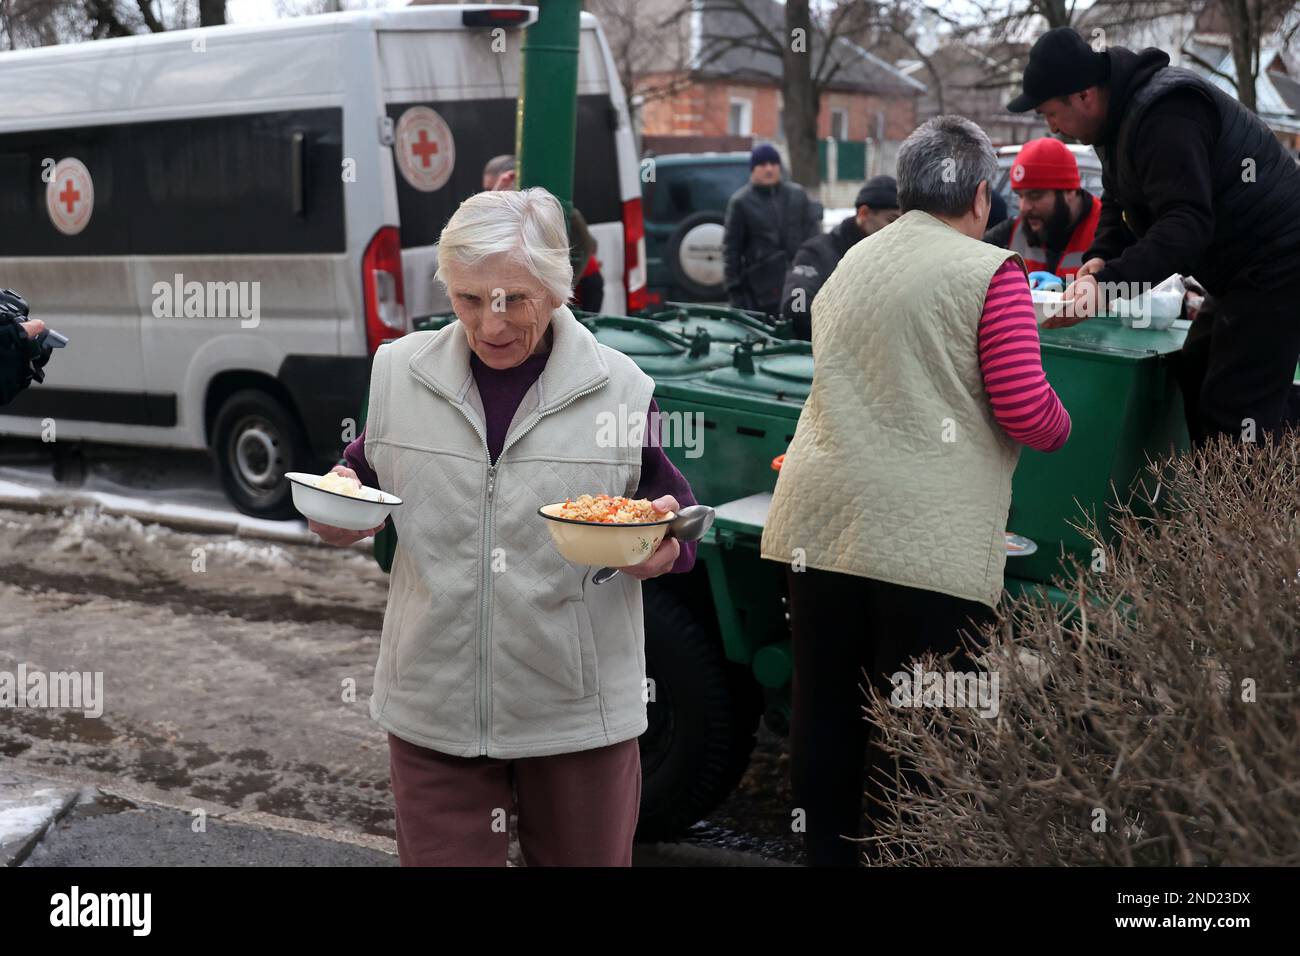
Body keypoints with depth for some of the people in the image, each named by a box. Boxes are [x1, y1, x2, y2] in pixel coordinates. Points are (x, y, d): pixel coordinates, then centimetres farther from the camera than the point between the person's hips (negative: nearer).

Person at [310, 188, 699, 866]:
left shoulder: (621, 389, -3)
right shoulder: (399, 372, 1)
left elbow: (678, 526, 3)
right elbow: (370, 472, 15)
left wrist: (665, 548, -20)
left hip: (578, 708, -1)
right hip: (434, 703, 1)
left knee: (585, 855, 15)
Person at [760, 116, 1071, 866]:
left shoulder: (849, 265, 18)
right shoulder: (989, 272, -3)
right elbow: (1026, 410, -8)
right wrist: (1060, 427, 14)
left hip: (819, 521, 6)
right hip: (925, 539, -6)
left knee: (824, 717, 13)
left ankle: (828, 851, 26)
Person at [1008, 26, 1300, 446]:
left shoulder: (1164, 117, -25)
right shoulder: (1122, 114, 9)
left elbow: (1187, 222, -32)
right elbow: (1118, 204, 16)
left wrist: (1107, 282, -39)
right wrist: (1101, 258, -4)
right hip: (1240, 272, 11)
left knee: (1233, 414, -12)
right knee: (1192, 385, 15)